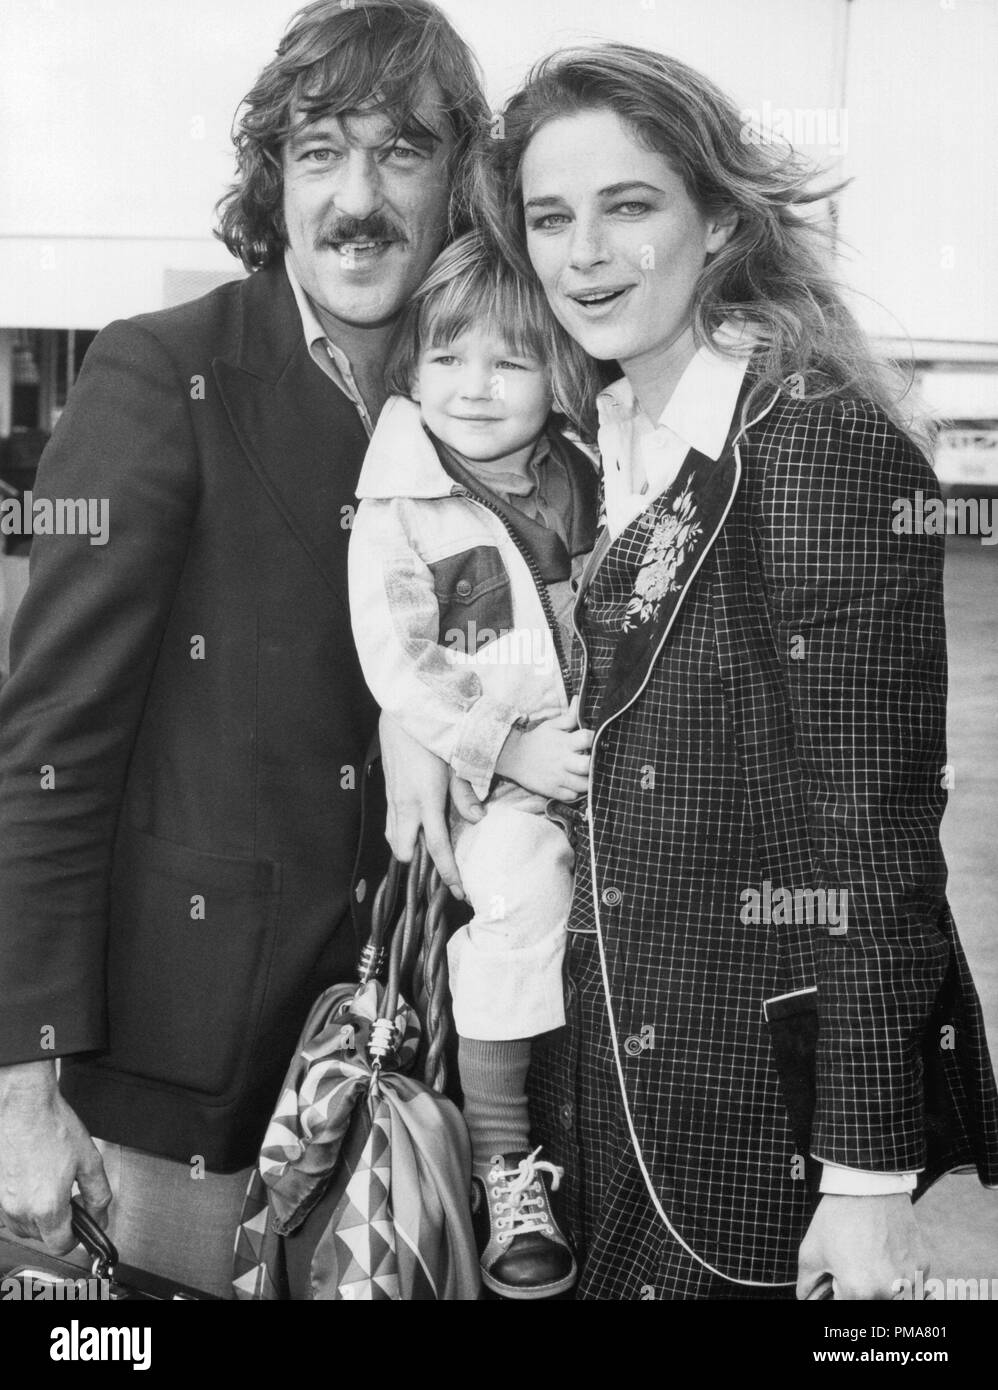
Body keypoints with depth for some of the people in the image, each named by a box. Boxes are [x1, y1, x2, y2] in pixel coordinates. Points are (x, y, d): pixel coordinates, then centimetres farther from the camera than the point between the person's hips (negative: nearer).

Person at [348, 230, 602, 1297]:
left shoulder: (577, 481, 9)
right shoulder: (399, 511, -7)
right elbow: (398, 666, -14)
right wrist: (512, 751, -19)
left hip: (585, 750, 5)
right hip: (468, 771, -5)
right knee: (525, 881, -27)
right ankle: (500, 1157, -11)